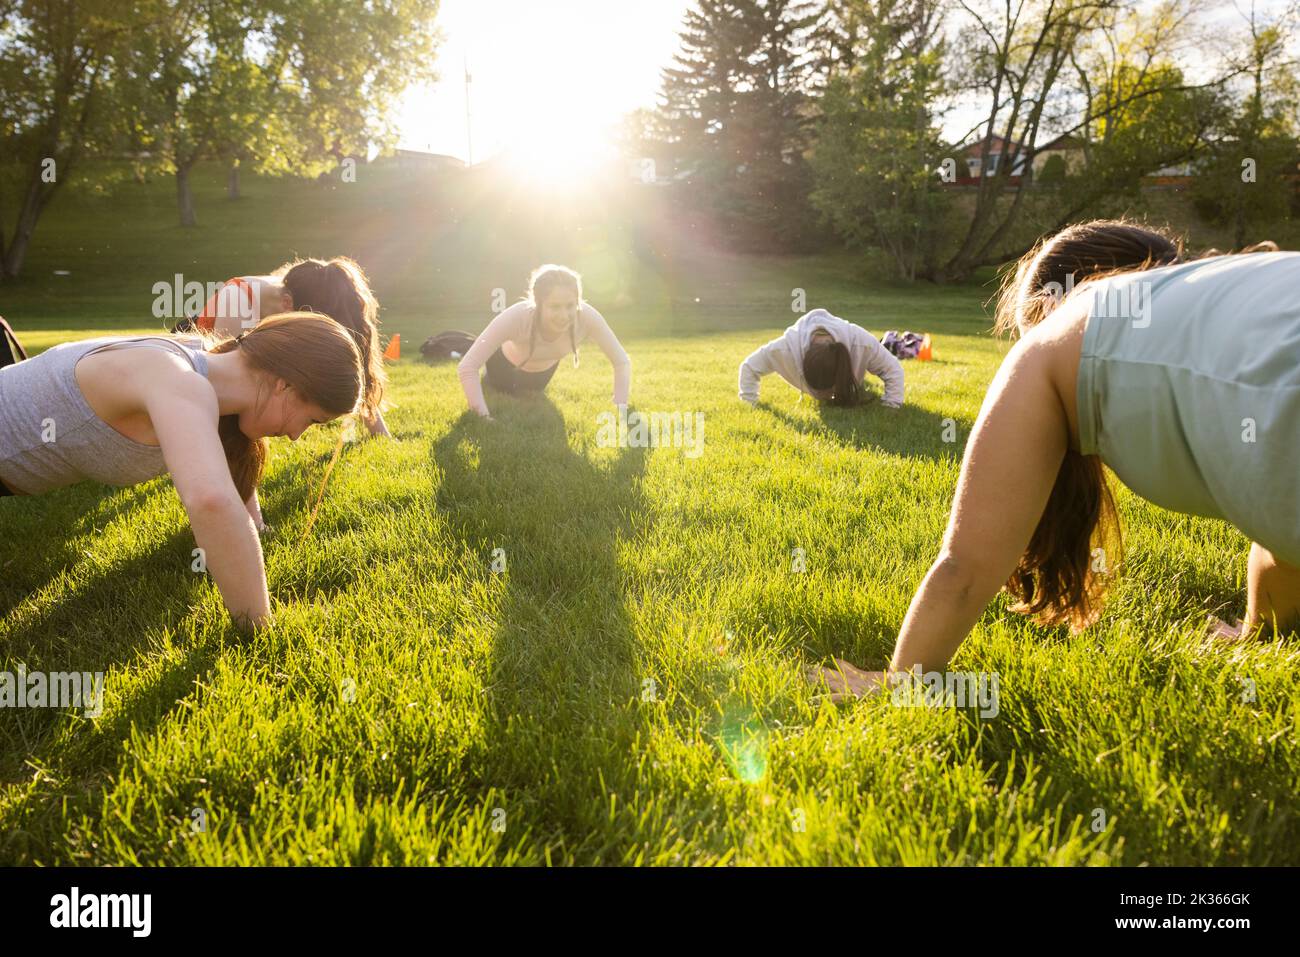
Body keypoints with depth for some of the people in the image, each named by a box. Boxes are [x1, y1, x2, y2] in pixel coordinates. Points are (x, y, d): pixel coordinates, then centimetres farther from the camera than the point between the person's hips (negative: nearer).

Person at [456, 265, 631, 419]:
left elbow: (622, 362, -31)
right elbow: (466, 367, -46)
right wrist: (484, 416, -51)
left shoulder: (586, 316, -41)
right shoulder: (517, 317, -46)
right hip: (506, 362, -3)